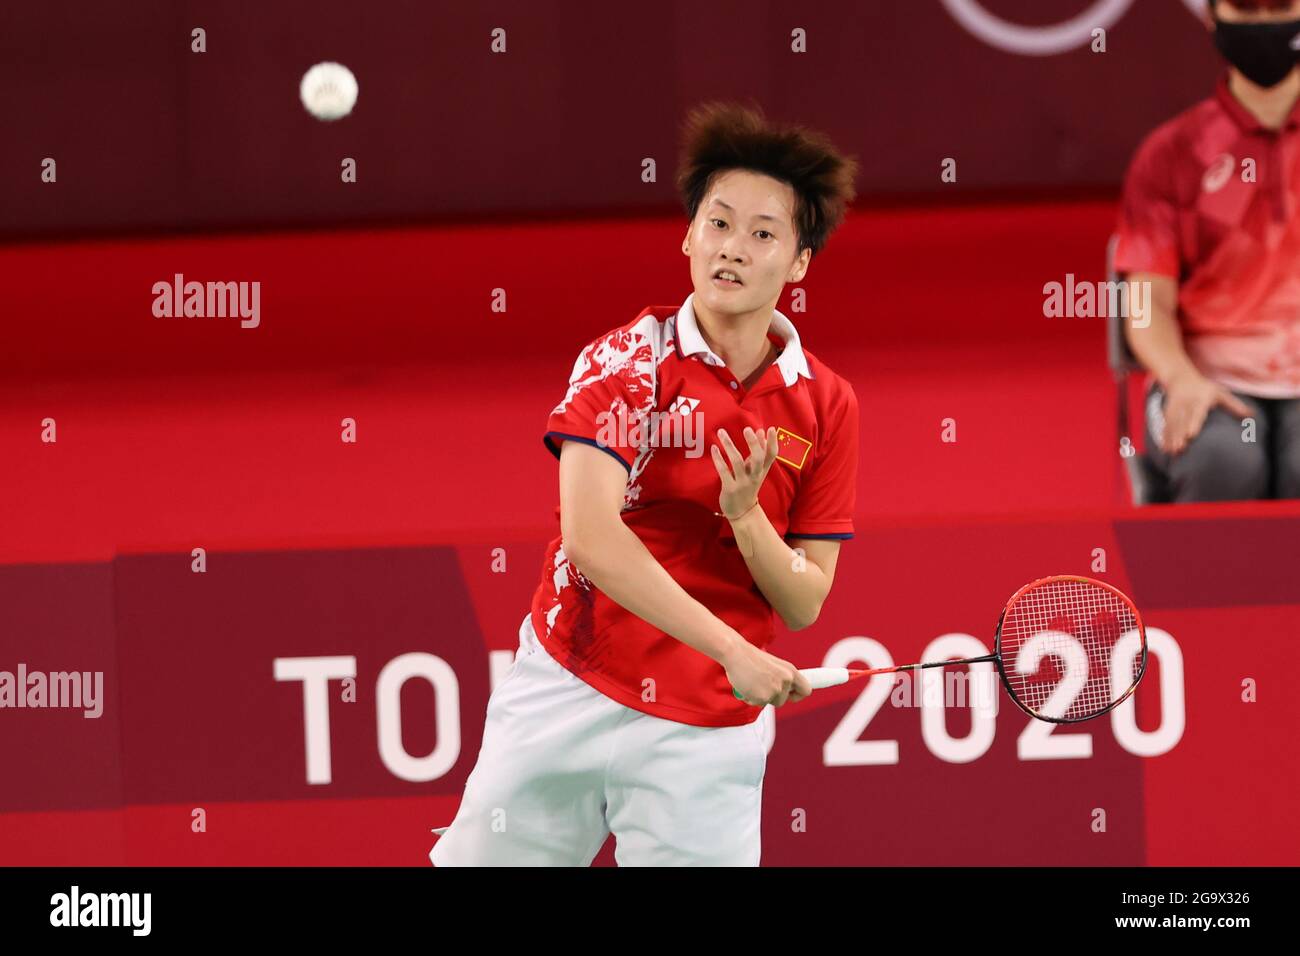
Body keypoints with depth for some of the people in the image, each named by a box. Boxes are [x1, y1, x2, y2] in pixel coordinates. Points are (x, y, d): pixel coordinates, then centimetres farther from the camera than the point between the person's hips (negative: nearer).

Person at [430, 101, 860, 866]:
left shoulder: (827, 406, 0)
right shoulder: (625, 360, -8)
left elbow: (804, 604, 1)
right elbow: (592, 535, -21)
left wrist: (745, 518, -20)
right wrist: (732, 650, -27)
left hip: (705, 736, 1)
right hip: (567, 695, -1)